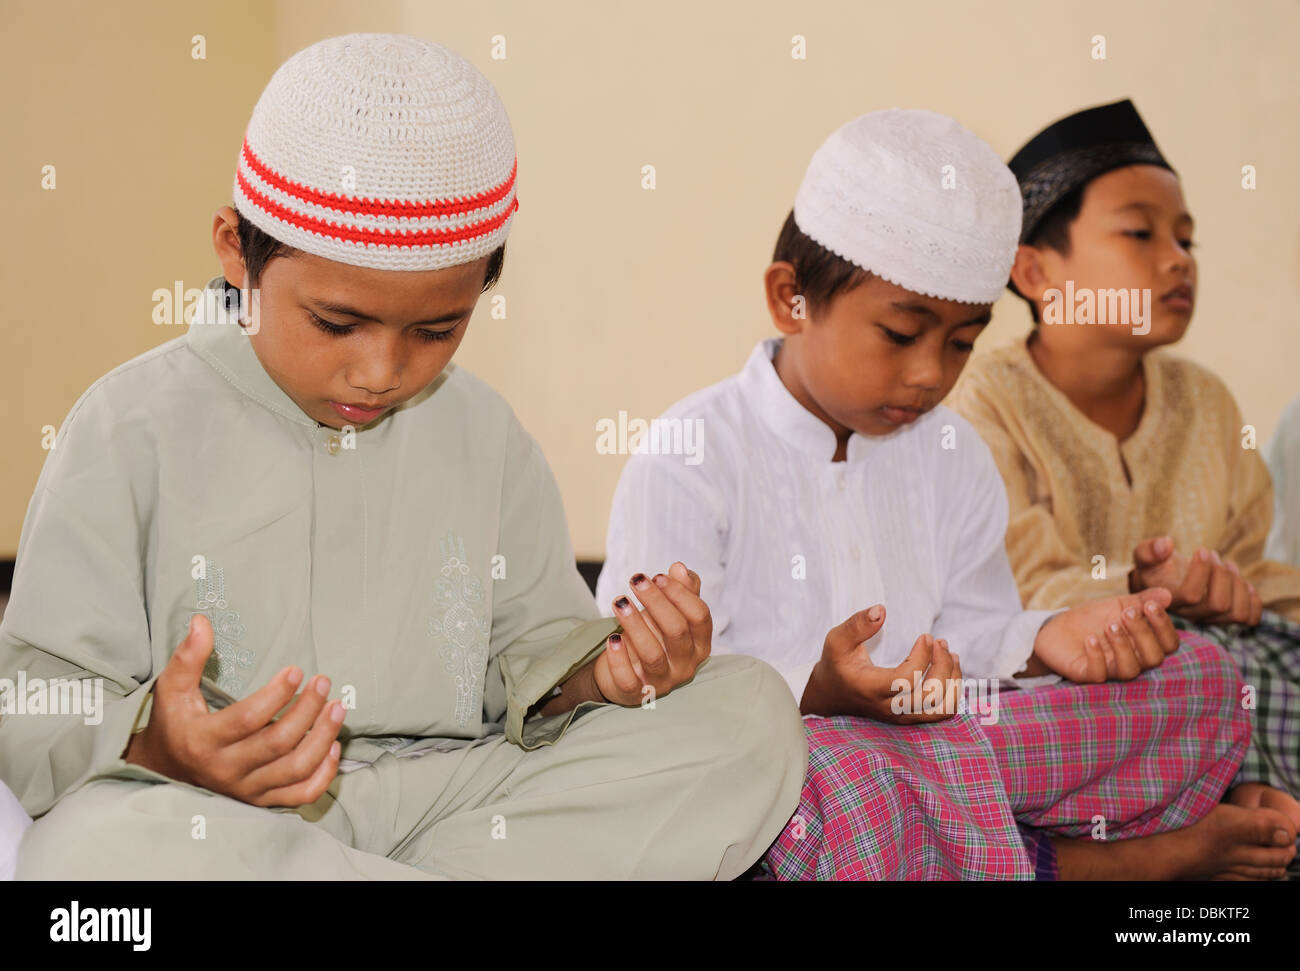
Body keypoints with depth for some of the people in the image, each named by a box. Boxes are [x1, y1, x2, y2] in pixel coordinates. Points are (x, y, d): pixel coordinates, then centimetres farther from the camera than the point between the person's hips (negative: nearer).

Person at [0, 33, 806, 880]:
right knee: (90, 846, -40)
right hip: (224, 818, -3)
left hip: (460, 798, 3)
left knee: (752, 713, -13)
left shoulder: (484, 434, 10)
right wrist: (152, 746, -29)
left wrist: (595, 673, -10)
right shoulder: (138, 425, -4)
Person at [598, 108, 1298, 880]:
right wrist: (814, 691, -30)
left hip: (938, 741, 5)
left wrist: (1040, 640, -8)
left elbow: (964, 644, 14)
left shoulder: (953, 459, 12)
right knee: (843, 768, -43)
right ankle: (1126, 859, -21)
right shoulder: (690, 459, -9)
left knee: (1202, 677, -2)